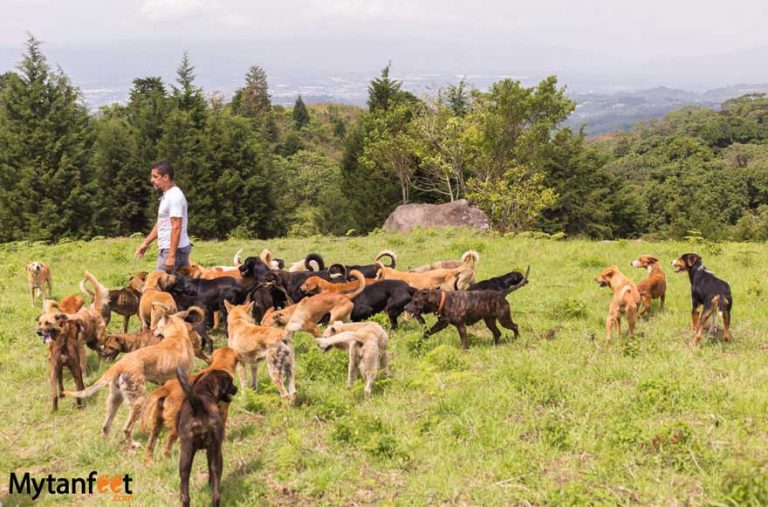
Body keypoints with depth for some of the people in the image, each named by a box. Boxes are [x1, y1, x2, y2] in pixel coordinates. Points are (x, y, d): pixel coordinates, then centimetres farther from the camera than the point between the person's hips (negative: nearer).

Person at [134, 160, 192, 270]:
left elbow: (176, 228, -22)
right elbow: (160, 224, 22)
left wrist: (171, 255, -24)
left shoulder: (174, 196, -16)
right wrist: (145, 243, 19)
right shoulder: (167, 195, 16)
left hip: (174, 249, -10)